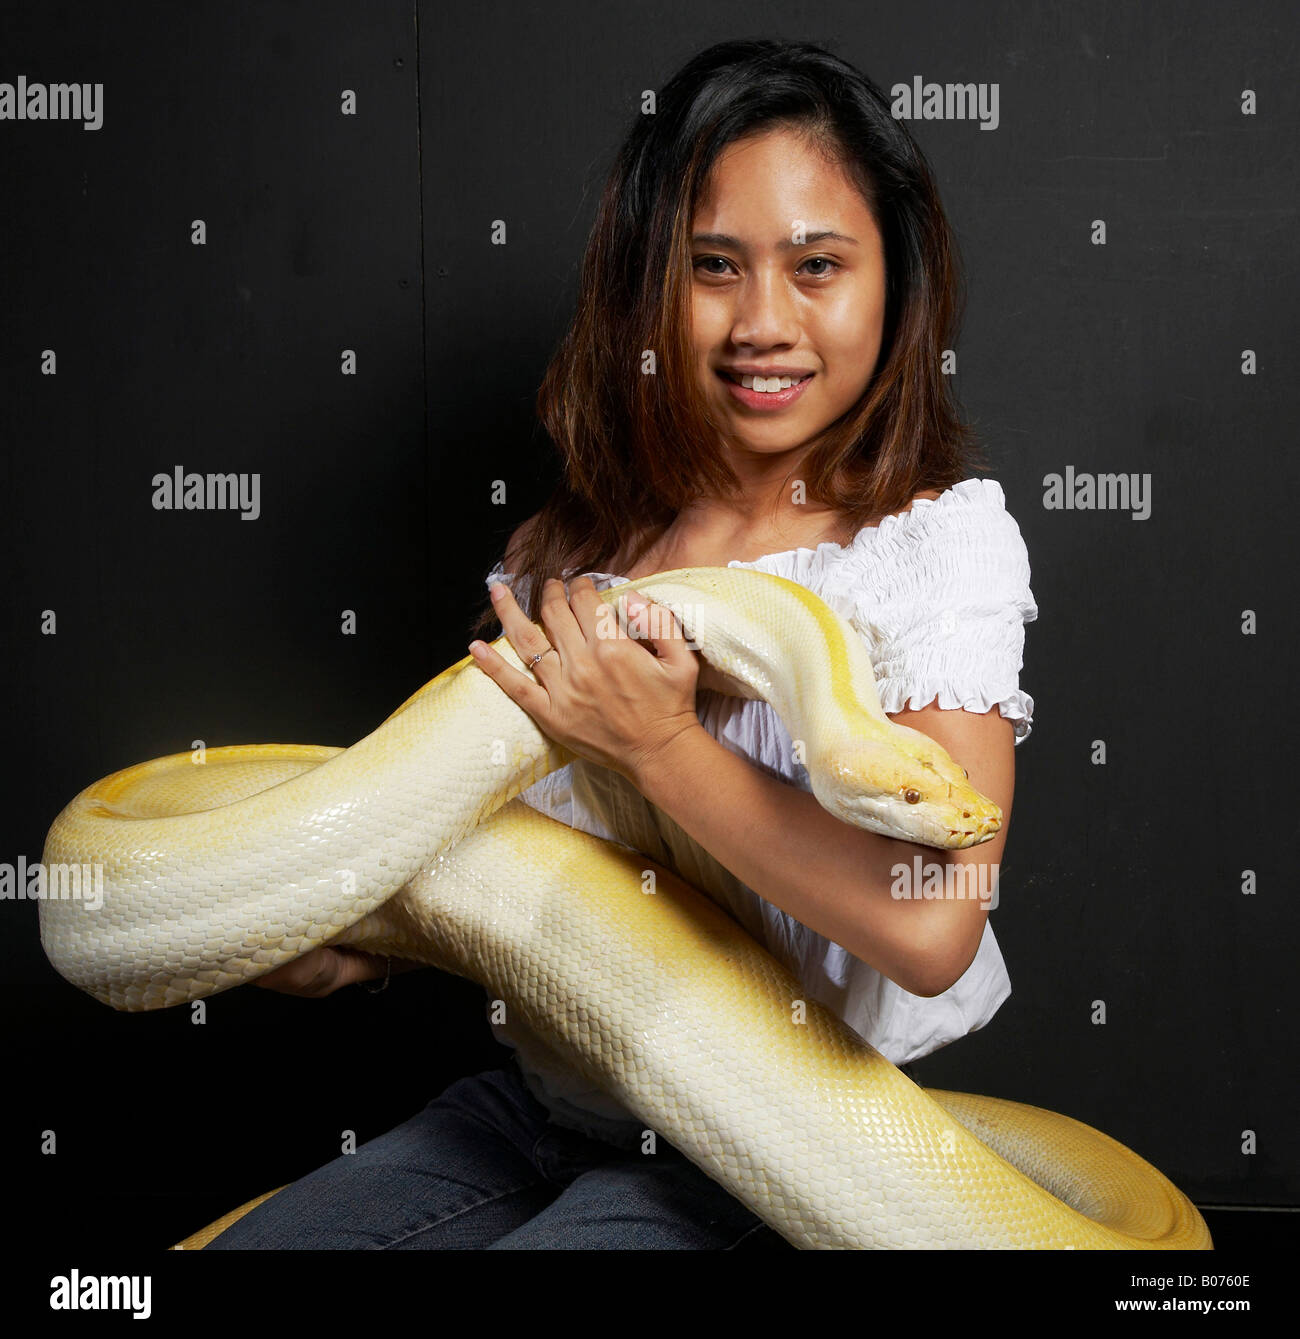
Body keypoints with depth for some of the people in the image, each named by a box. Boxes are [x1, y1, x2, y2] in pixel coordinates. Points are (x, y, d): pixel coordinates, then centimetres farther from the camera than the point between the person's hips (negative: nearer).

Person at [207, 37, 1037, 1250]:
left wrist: (658, 743, -22)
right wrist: (365, 944, -5)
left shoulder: (940, 538, -11)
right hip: (535, 1101, 5)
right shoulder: (568, 550, 4)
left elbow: (929, 928, -24)